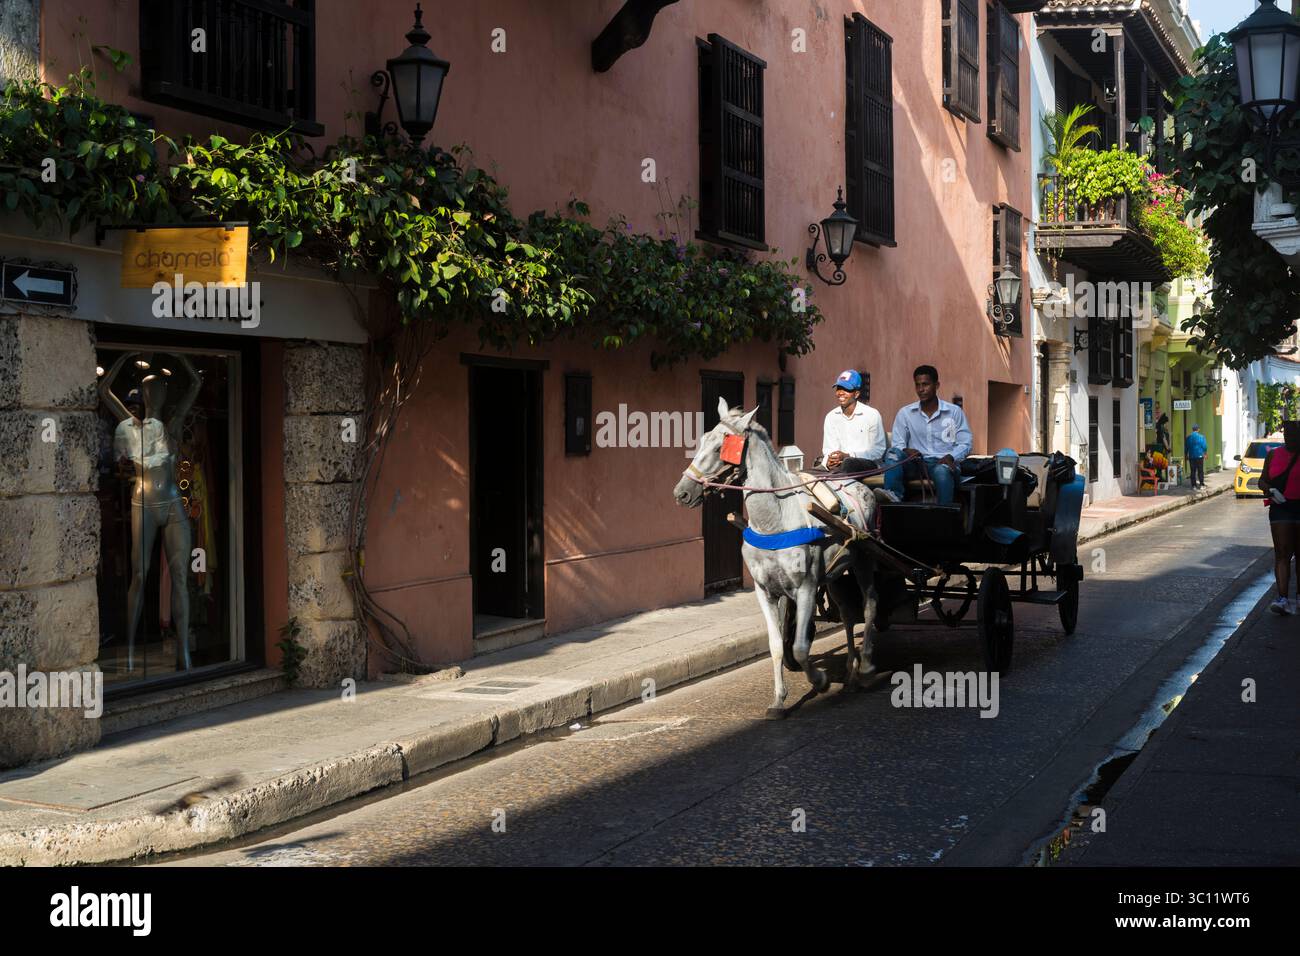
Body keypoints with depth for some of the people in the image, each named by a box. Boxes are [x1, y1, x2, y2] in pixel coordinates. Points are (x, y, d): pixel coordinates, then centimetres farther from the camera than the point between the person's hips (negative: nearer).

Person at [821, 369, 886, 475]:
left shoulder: (872, 415, -4)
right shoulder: (831, 417, 10)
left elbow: (878, 450, -7)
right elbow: (829, 449, 10)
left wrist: (848, 456, -19)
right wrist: (828, 461, -16)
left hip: (869, 464, -3)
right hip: (841, 463, 3)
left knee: (848, 463, -38)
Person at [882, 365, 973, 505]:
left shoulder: (955, 412, 9)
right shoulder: (905, 413, 13)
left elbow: (965, 444, 5)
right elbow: (897, 444, 7)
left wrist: (951, 457, -16)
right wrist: (906, 451, -18)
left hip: (943, 462, -2)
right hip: (916, 463, 2)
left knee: (942, 471, -39)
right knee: (893, 453, -29)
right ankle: (893, 497, -49)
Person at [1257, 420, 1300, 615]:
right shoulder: (1274, 455, 8)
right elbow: (1263, 480, 12)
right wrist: (1267, 489, -10)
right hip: (1281, 508, 1)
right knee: (1282, 554, -7)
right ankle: (1283, 598, -14)